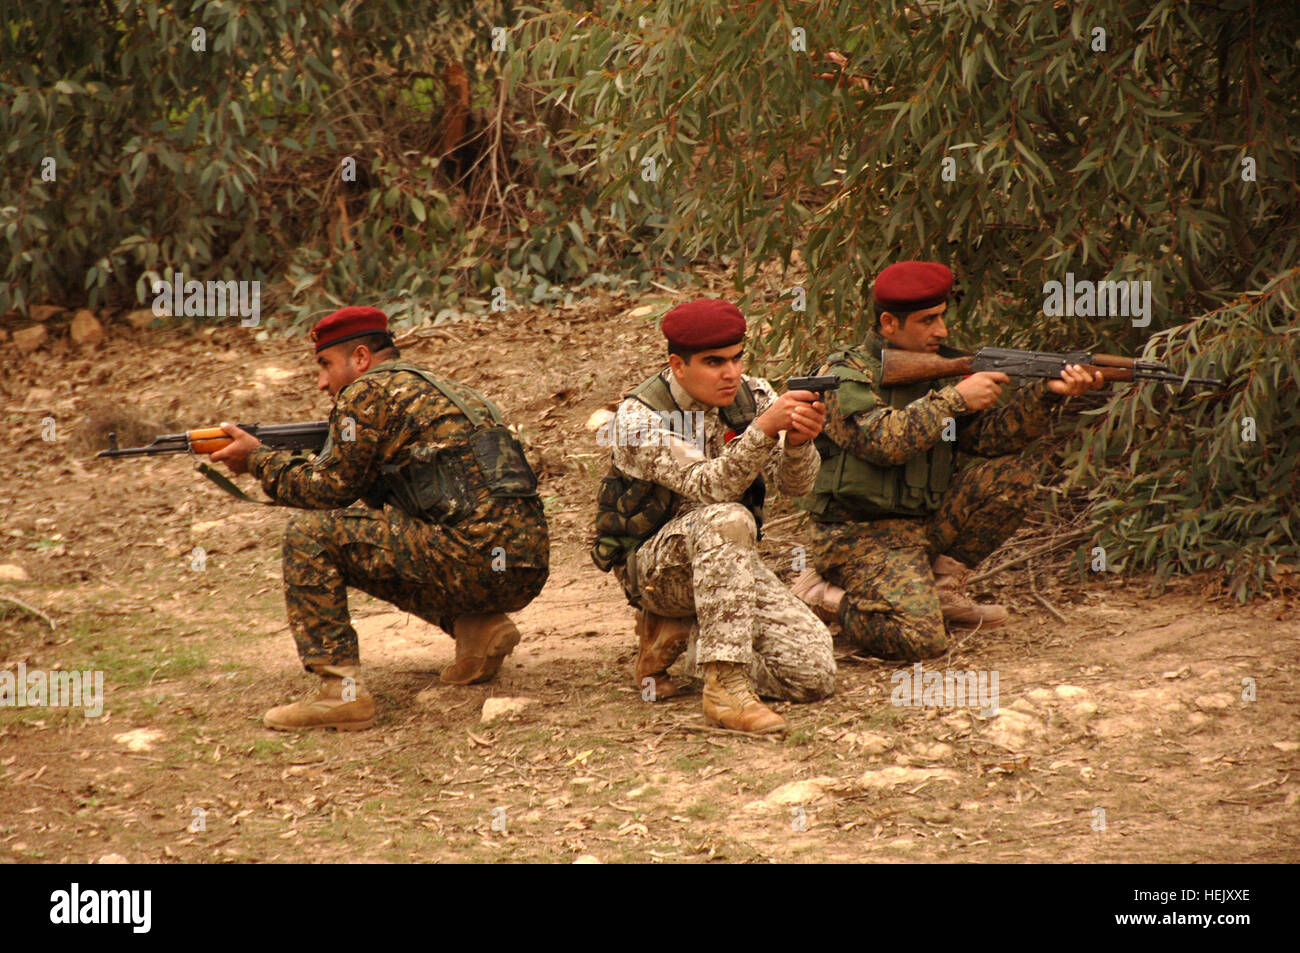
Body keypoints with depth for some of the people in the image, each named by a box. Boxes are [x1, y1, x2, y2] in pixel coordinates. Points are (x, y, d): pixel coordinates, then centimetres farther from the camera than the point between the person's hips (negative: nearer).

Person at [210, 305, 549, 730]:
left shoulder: (369, 393, -1)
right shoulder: (433, 389, 26)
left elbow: (331, 490, 1)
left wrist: (258, 459, 15)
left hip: (476, 559, -9)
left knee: (309, 535, -3)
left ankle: (340, 692, -7)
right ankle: (479, 628, 13)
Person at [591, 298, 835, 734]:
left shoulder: (752, 395, -2)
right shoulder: (638, 417, -18)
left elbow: (795, 482, -12)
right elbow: (710, 488, -31)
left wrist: (798, 440, -34)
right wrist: (764, 428, -45)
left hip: (727, 559, 6)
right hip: (653, 566, -6)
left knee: (813, 676, -13)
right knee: (726, 520, -39)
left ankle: (673, 631, 8)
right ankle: (725, 688, -39)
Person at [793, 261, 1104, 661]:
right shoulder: (846, 378, -13)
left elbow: (989, 436, 4)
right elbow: (882, 440, -30)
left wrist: (1046, 395, -11)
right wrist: (956, 399, -26)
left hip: (924, 521, 8)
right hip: (859, 535, -8)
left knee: (1010, 477, -7)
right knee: (920, 639, -27)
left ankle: (942, 590, 1)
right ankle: (825, 596, 0)